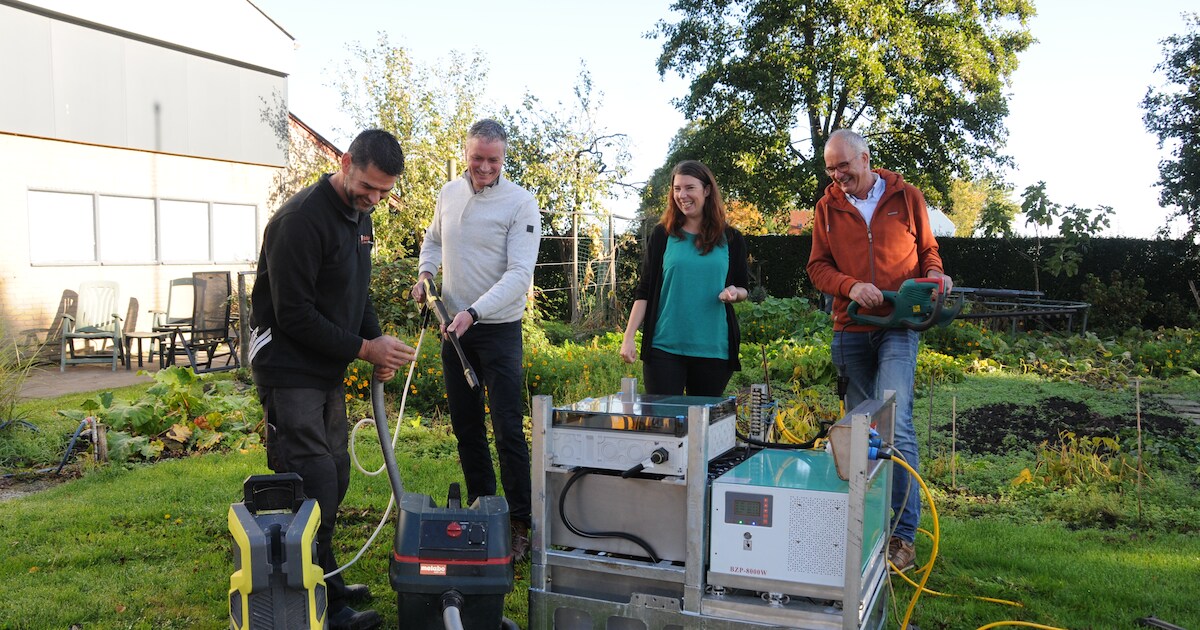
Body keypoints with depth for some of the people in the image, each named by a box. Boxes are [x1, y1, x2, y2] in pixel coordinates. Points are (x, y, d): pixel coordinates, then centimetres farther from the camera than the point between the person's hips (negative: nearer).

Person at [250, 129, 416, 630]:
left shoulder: (359, 217, 9)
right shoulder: (301, 219, -21)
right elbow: (295, 315, -23)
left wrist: (378, 339, 2)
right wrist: (364, 348, -19)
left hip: (329, 372, 10)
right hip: (290, 373, -9)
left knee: (333, 480, 15)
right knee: (312, 486, -7)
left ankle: (324, 582, 29)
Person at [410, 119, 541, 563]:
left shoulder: (520, 204, -12)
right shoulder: (449, 194, 6)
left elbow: (519, 274, -20)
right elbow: (433, 239, 25)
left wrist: (474, 312, -29)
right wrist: (425, 273, 6)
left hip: (499, 329, -6)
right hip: (455, 327, 6)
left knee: (508, 430, -6)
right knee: (466, 426, 13)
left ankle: (520, 524, 3)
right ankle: (480, 507, 27)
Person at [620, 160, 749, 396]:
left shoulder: (731, 239, 7)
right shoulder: (661, 235, 4)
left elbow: (744, 289, 15)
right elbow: (644, 291, 4)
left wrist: (734, 293, -9)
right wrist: (629, 337, -4)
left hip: (713, 349, 1)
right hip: (664, 347, -1)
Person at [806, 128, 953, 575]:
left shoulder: (906, 197, 5)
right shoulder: (828, 207, 9)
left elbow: (927, 249, 15)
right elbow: (818, 267, 7)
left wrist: (934, 274, -7)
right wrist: (850, 286, -12)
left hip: (897, 326, -3)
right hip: (850, 331, 3)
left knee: (896, 425, -15)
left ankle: (903, 534, -8)